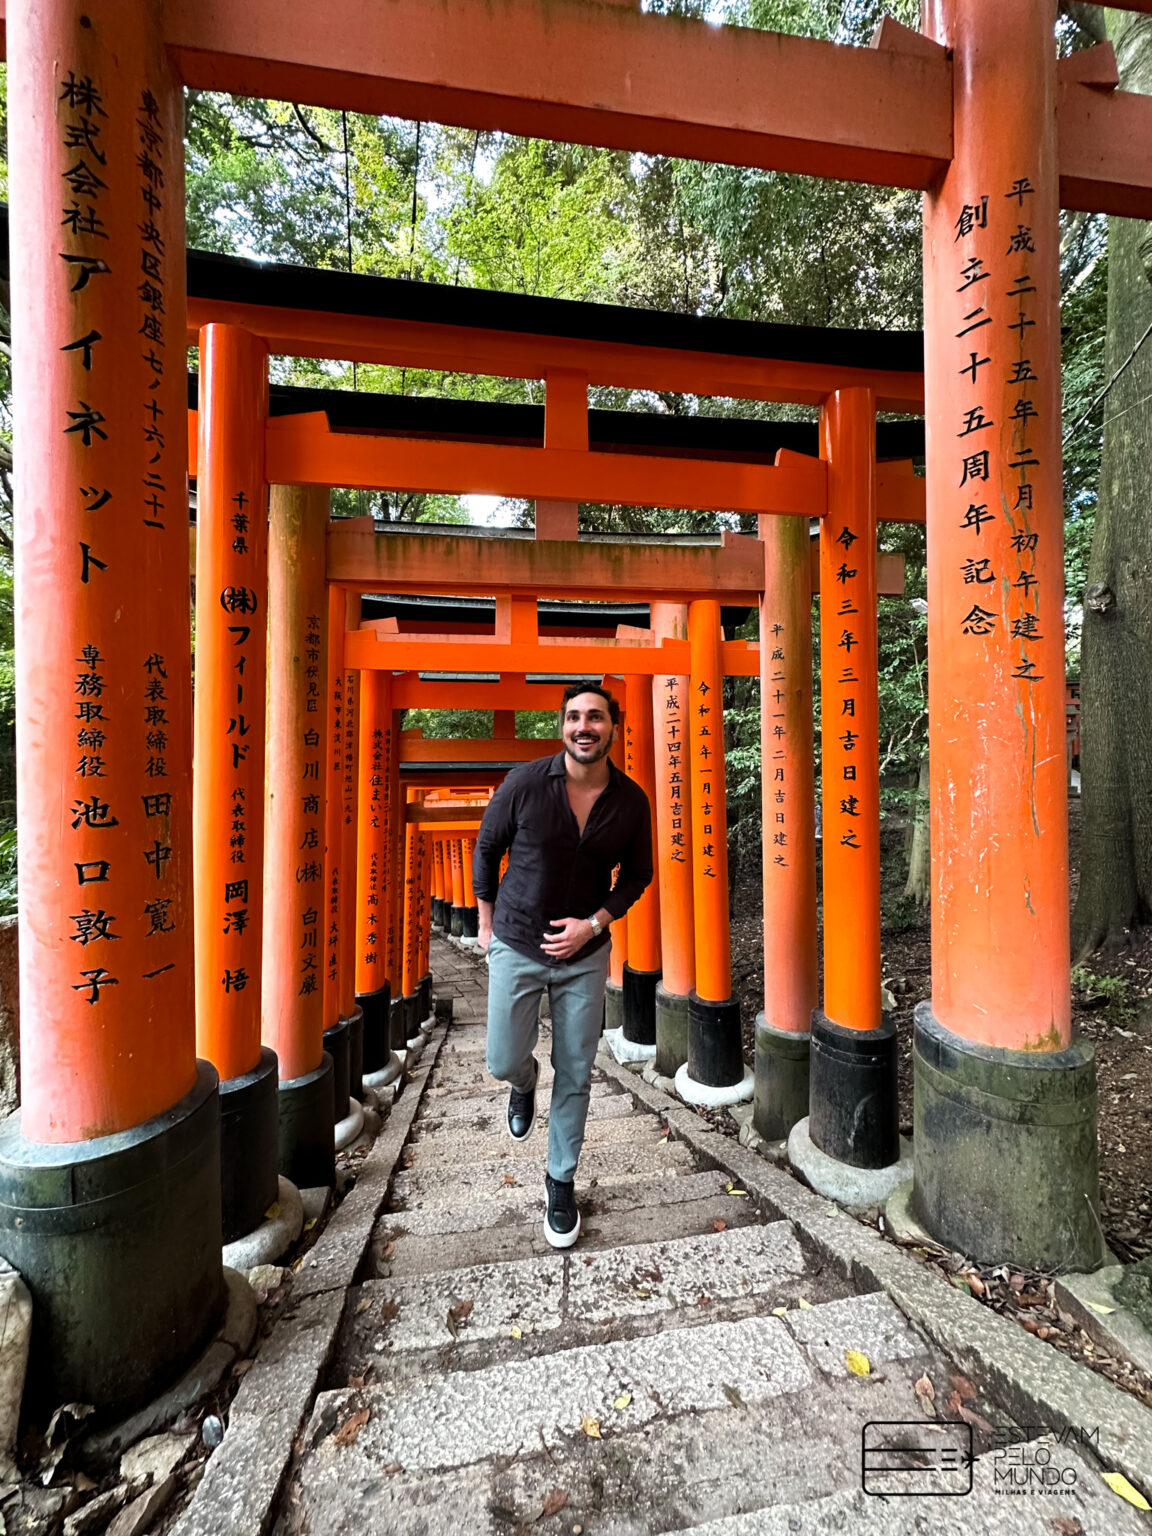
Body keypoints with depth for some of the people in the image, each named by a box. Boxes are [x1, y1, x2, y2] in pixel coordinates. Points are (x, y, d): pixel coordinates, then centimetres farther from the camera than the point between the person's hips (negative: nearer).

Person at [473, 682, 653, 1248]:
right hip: (516, 946, -1)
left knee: (575, 1074, 10)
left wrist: (593, 924, -10)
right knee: (504, 1062, 7)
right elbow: (486, 848, -1)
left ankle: (561, 1181, 35)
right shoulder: (524, 783, -16)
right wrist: (486, 923, 4)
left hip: (584, 953, 1)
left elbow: (637, 876, 4)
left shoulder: (632, 802, -10)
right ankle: (525, 1083, 46)